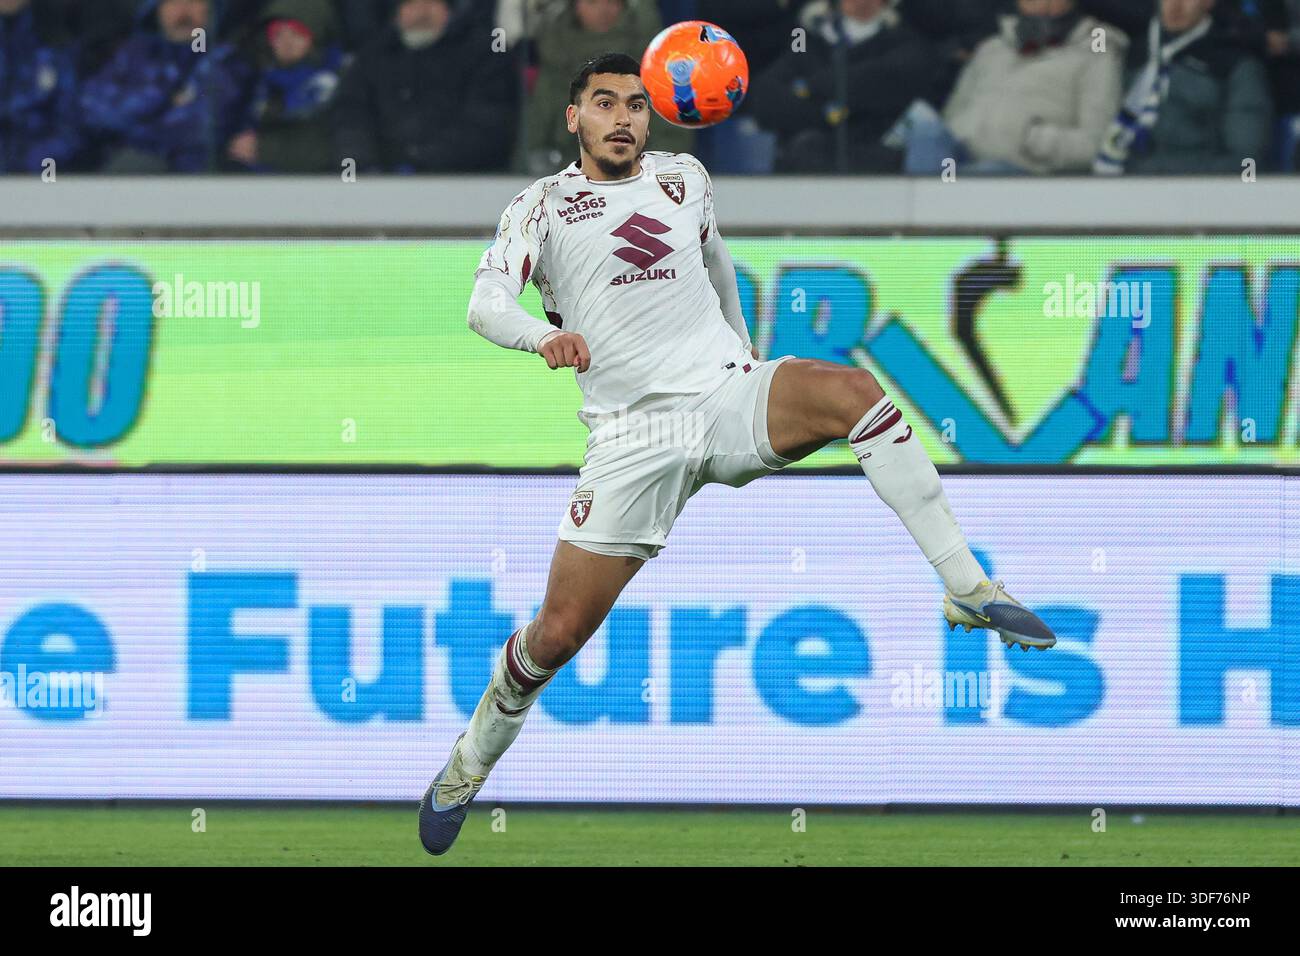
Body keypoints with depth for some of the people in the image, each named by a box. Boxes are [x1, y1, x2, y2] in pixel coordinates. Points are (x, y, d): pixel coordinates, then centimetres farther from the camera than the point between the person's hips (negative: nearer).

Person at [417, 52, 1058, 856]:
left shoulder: (684, 178, 13)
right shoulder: (543, 207, 2)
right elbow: (486, 304, -12)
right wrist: (543, 336, -34)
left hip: (728, 394, 2)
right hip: (633, 435, -2)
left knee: (852, 390, -30)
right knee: (559, 632, -6)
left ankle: (967, 587, -29)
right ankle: (469, 766, 21)